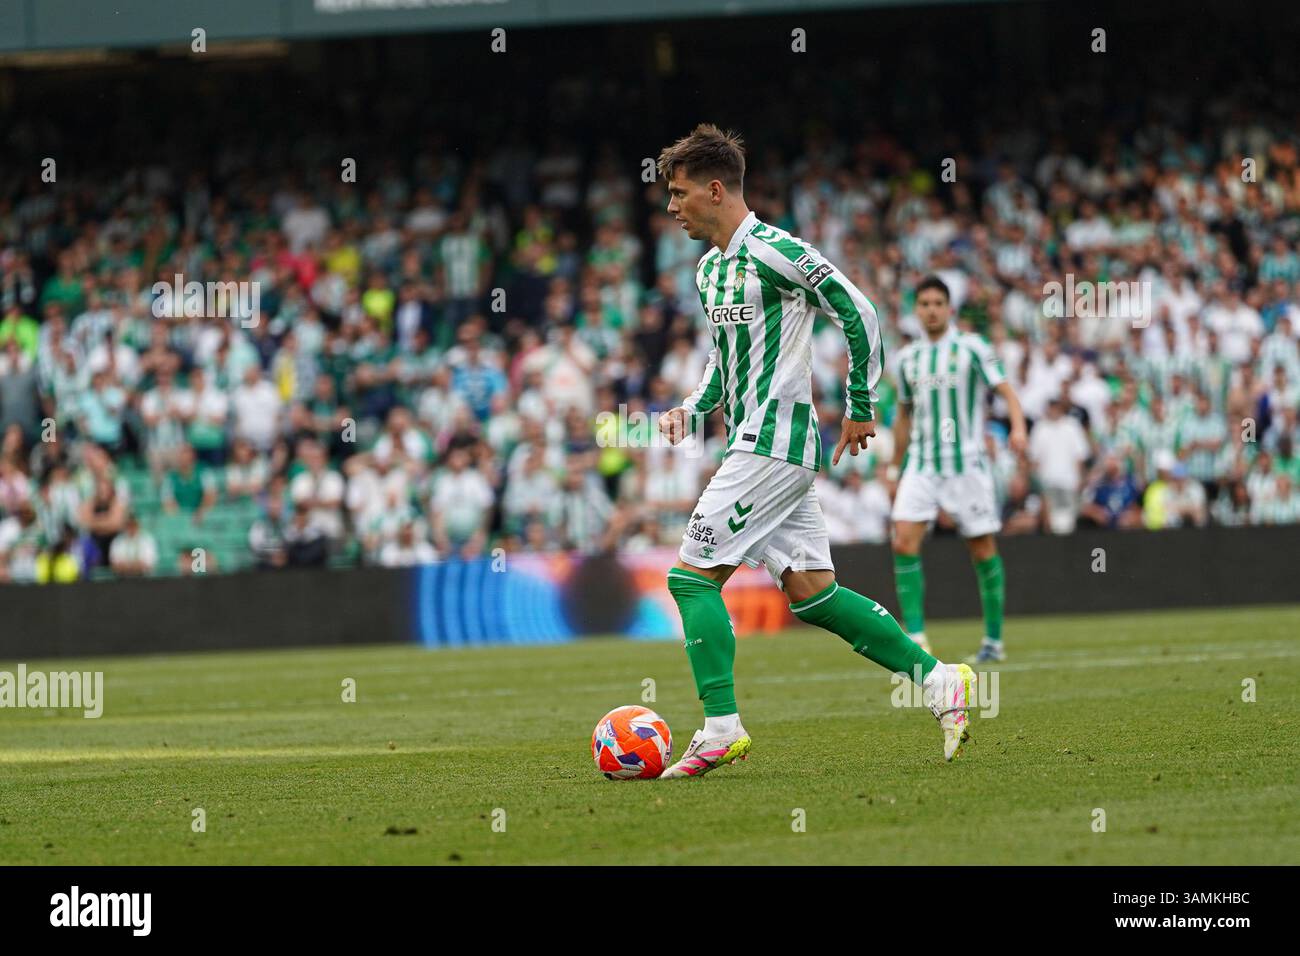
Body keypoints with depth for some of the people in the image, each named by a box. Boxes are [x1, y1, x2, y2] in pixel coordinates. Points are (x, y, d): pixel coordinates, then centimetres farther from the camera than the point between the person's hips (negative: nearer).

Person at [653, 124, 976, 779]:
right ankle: (939, 681, 9)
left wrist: (861, 407, -8)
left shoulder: (774, 252, -13)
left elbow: (860, 315, -12)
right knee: (810, 592, 6)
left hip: (772, 443, -9)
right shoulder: (709, 269, 16)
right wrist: (693, 408, 12)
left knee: (693, 575, -11)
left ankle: (721, 728, -9)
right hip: (756, 446, 9)